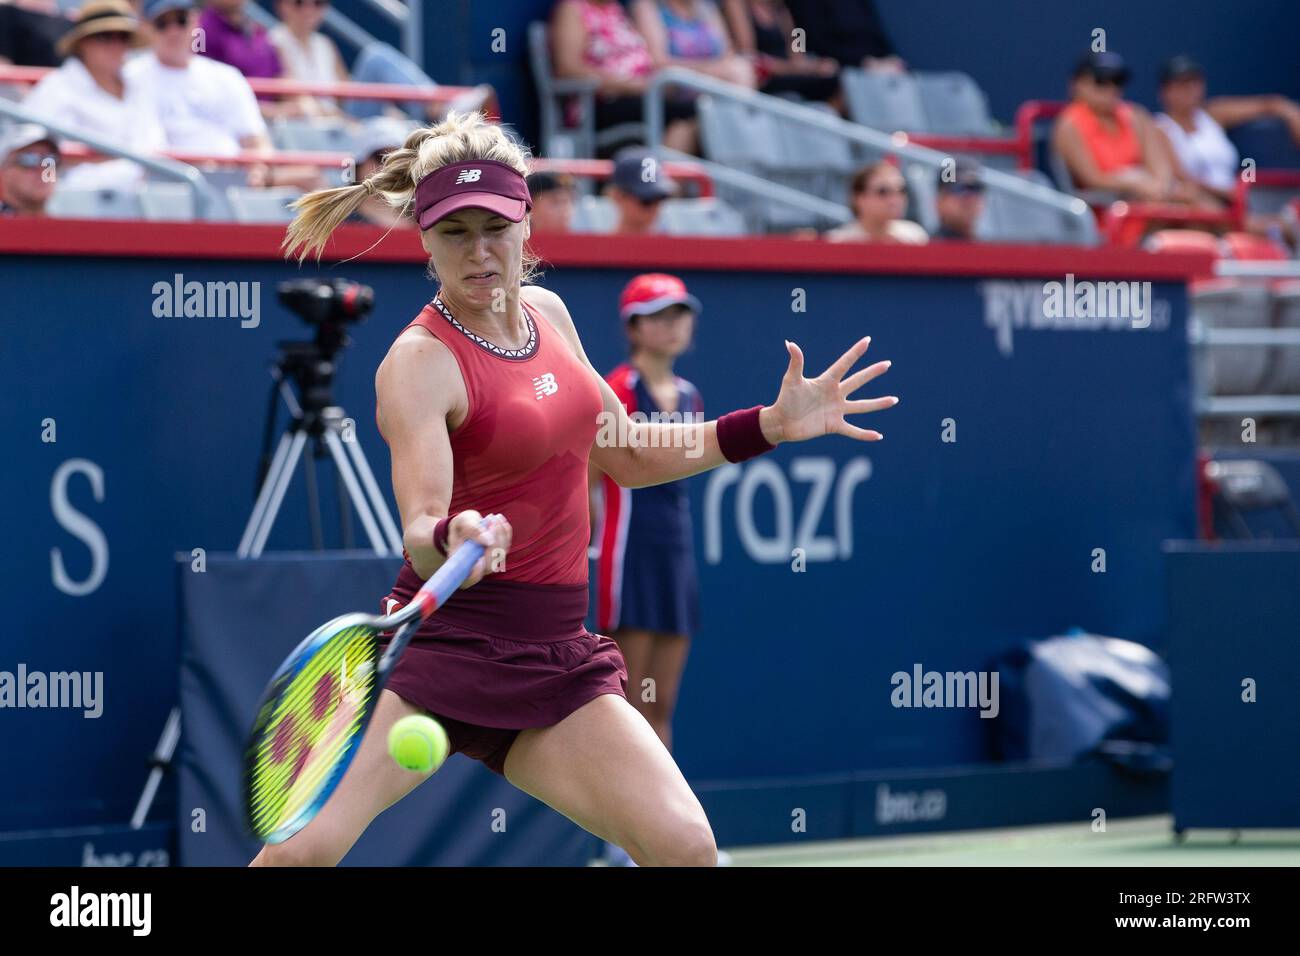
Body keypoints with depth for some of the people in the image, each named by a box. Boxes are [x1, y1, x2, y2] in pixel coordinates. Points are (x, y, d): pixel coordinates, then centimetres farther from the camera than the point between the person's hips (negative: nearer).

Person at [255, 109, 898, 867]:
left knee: (687, 847, -10)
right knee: (303, 849, -24)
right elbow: (421, 532, -23)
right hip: (444, 640, -6)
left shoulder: (548, 313, 8)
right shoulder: (418, 363, -12)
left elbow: (623, 453, 21)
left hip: (553, 658, 6)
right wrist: (453, 544, -46)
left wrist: (772, 424, 15)